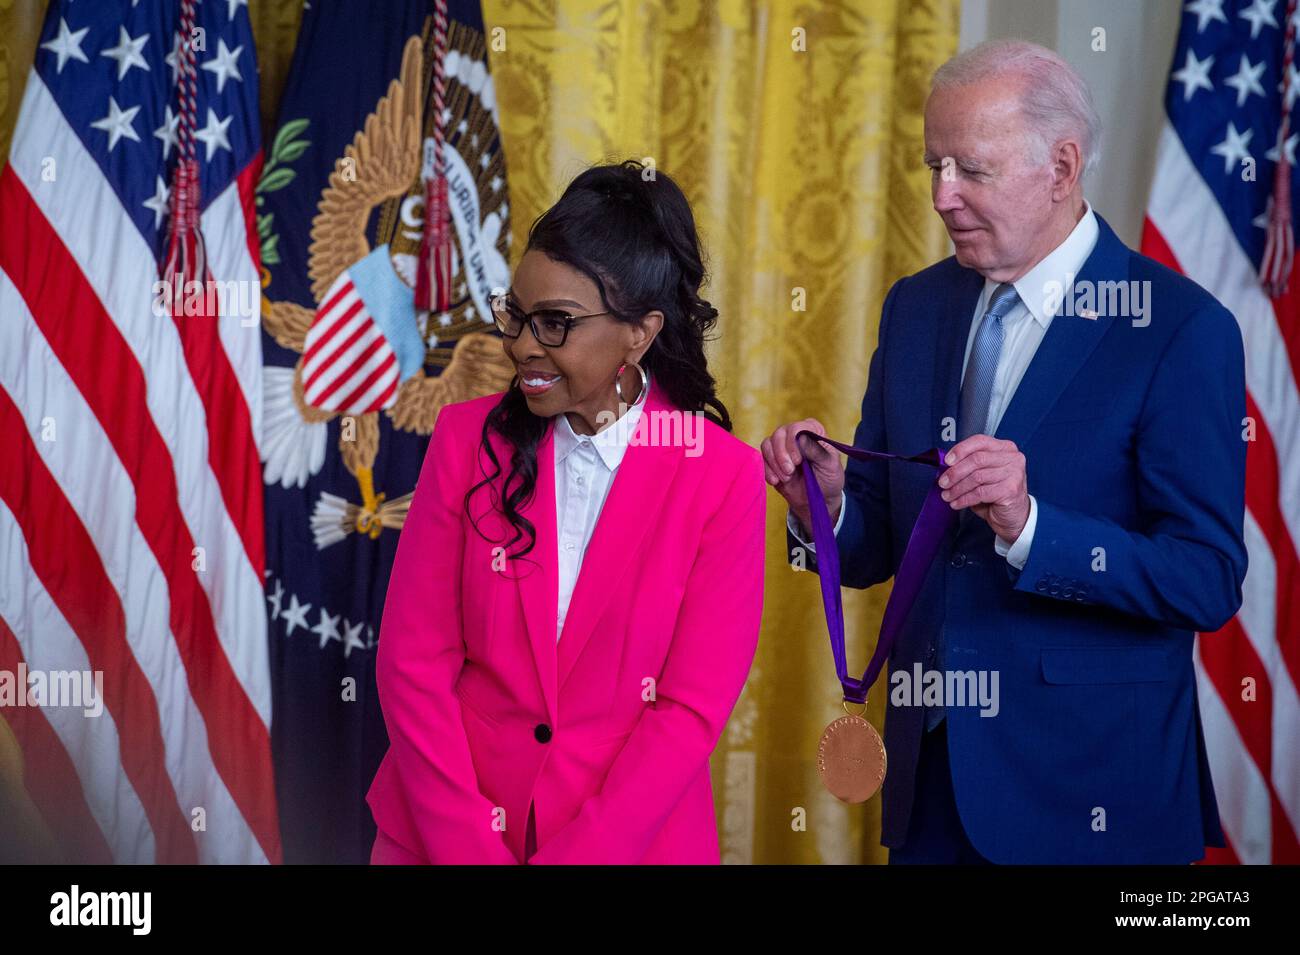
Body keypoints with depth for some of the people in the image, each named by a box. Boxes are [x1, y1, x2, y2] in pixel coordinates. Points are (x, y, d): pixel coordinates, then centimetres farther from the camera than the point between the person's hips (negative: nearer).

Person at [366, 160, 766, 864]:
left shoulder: (723, 476, -10)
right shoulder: (469, 436, -4)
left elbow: (693, 707, -11)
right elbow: (413, 658, -5)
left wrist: (569, 856, -17)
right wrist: (469, 849, -13)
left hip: (626, 838, -1)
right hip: (441, 834, 2)